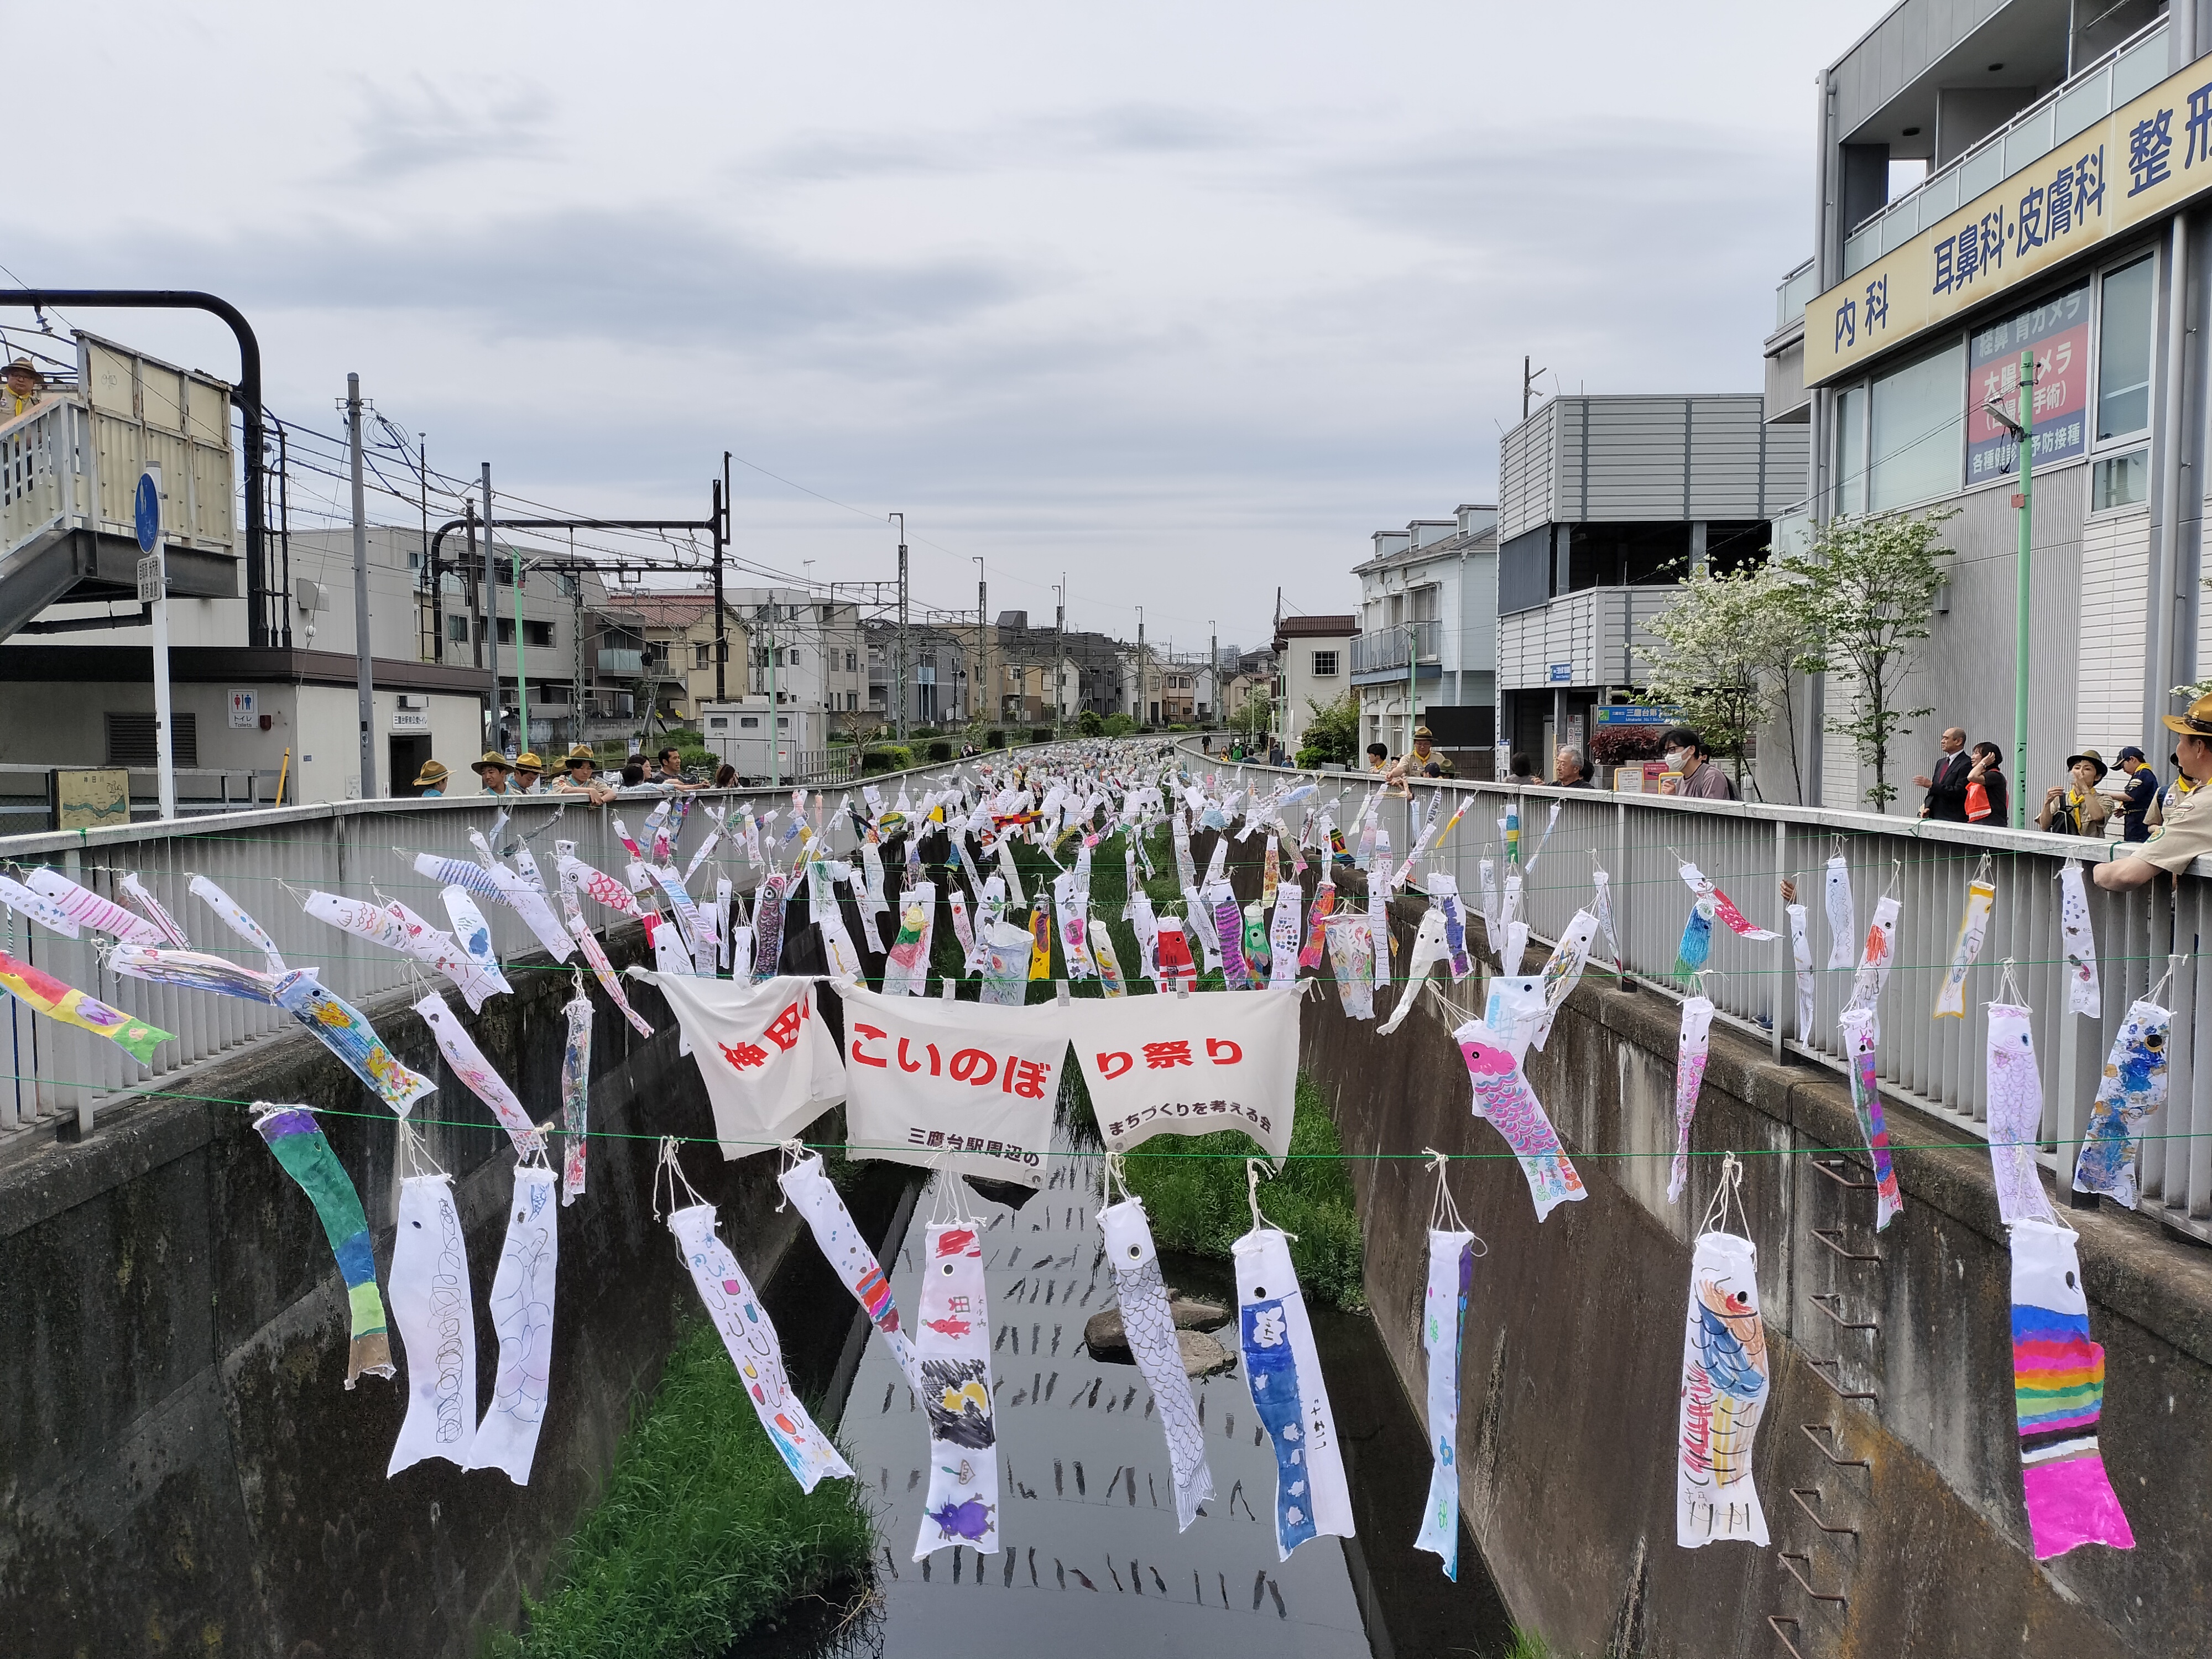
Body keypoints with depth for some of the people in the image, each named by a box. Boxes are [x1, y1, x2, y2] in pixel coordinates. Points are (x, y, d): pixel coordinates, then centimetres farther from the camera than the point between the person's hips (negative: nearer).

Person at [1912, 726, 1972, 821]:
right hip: (1935, 817, 7)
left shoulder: (1967, 764, -8)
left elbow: (1959, 792, -16)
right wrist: (1927, 807, 4)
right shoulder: (1941, 762, 18)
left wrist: (1931, 785, -17)